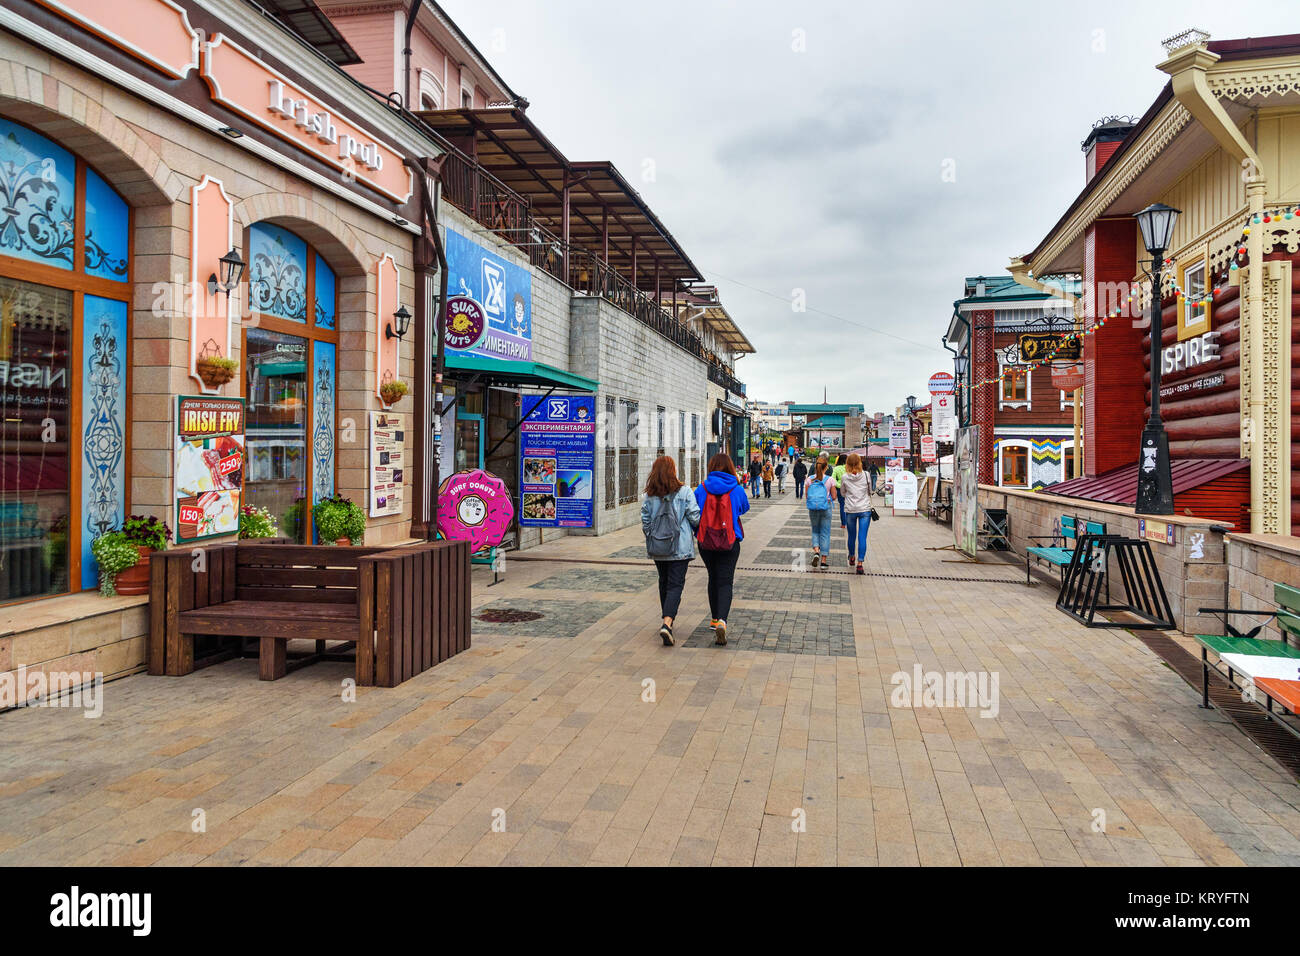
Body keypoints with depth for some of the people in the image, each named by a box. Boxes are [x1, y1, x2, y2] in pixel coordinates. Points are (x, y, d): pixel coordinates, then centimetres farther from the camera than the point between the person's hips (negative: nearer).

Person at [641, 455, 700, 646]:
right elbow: (695, 517, -9)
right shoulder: (684, 492, -9)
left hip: (657, 549, 4)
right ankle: (667, 624, -19)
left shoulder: (650, 495, 0)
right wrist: (694, 531, 12)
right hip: (680, 547, -4)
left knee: (664, 582, 19)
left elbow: (645, 521, 1)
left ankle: (667, 619, 31)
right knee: (675, 584, -3)